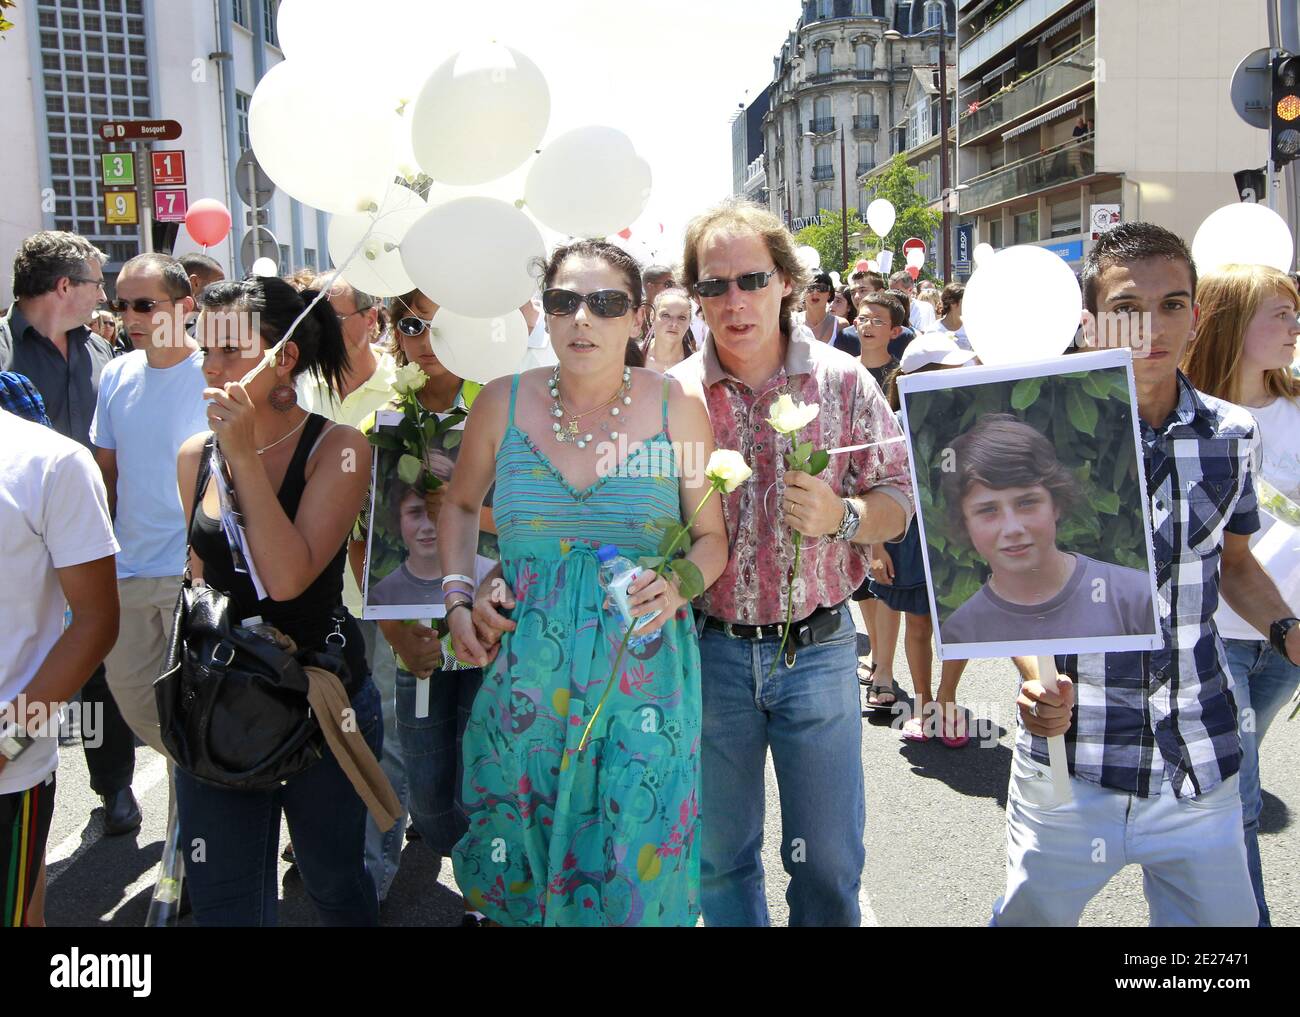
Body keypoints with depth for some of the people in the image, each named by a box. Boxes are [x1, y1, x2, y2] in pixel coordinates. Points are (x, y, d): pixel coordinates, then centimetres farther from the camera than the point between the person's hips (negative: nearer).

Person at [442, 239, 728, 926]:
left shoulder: (676, 408, -3)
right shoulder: (503, 404, -1)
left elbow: (711, 537, 6)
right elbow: (460, 505, 17)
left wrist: (678, 586, -14)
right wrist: (458, 598, 3)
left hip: (641, 681, -1)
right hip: (526, 680, 1)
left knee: (634, 870, 8)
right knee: (515, 870, 13)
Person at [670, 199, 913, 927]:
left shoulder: (843, 381, -3)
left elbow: (898, 500, -1)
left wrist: (841, 516, -21)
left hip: (817, 650, -1)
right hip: (711, 649, 1)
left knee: (829, 864, 10)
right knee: (721, 859, 16)